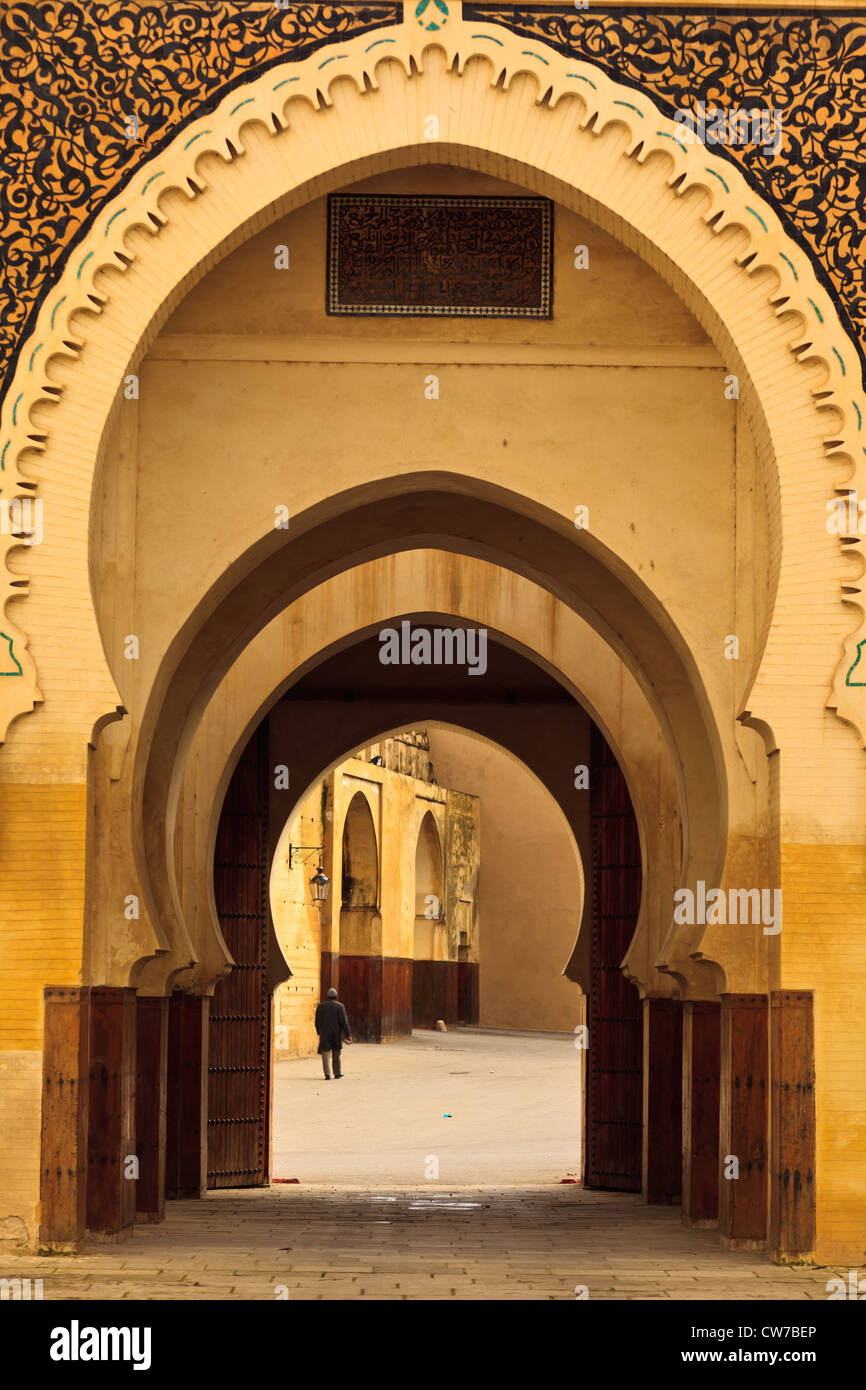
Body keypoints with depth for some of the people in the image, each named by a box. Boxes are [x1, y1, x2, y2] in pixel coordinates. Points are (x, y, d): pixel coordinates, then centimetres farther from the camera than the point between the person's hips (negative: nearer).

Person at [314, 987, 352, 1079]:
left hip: (324, 1034, 0)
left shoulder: (321, 1006, 0)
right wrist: (348, 1035, -7)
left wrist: (319, 1032, 21)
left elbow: (317, 1022, 5)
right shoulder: (340, 1006, -6)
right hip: (337, 1034, 0)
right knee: (336, 1054, 15)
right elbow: (344, 1022, -11)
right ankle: (337, 1074, 21)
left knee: (325, 1054, -1)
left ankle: (327, 1075, -15)